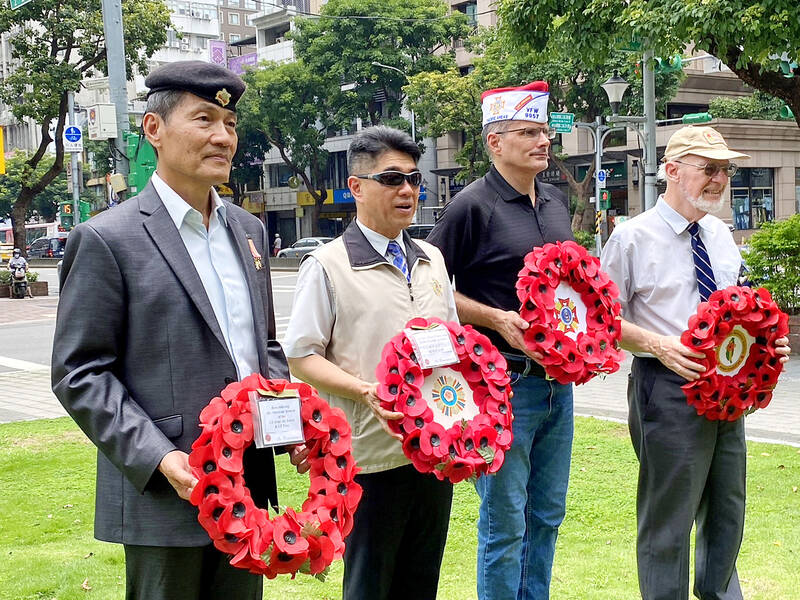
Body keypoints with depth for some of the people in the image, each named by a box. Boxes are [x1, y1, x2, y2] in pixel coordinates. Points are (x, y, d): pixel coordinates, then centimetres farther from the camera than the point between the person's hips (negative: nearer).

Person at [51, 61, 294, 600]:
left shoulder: (249, 229, 11)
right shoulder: (107, 240, -10)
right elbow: (79, 374, -11)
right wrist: (158, 458, -21)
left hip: (251, 487, 6)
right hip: (164, 493, -6)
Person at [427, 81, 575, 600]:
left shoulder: (557, 202, 13)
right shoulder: (473, 206, -10)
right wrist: (495, 318, -18)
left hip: (557, 378, 7)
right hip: (505, 380, -7)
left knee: (547, 515, 16)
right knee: (505, 523, 0)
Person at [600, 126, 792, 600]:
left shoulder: (721, 235, 10)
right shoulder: (633, 237, -9)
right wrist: (658, 344, -24)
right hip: (668, 390, -7)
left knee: (728, 511, 20)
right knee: (667, 522, 2)